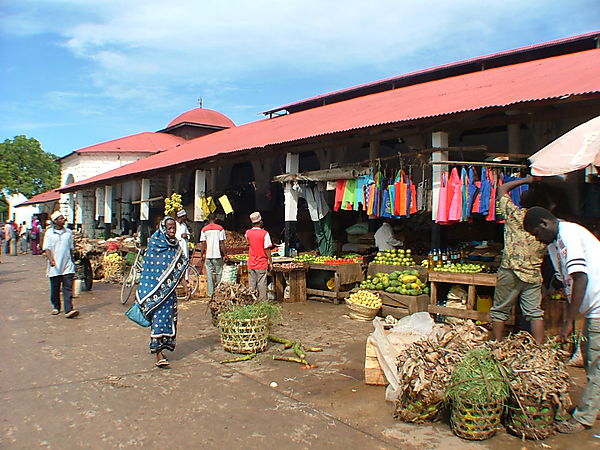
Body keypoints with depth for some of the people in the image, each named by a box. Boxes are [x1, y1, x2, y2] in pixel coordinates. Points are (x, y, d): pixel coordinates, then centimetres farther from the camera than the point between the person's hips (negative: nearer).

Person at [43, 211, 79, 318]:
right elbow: (46, 249, -5)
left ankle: (69, 310, -14)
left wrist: (72, 262, 17)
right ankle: (56, 307, 28)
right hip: (54, 267, -1)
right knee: (55, 289, 9)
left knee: (68, 288, -8)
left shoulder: (68, 232, 9)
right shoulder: (49, 233, 0)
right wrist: (51, 260, -20)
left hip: (67, 265, 1)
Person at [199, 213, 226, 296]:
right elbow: (222, 243, -6)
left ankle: (211, 293, 7)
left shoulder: (204, 229, 2)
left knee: (209, 274, 6)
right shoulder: (220, 228, -3)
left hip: (208, 255, 2)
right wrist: (224, 254, 2)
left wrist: (201, 255, 9)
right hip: (218, 255, -1)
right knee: (219, 274, 9)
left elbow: (203, 244, 0)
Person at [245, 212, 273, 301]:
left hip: (251, 264, 4)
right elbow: (267, 249, -11)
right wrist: (270, 262, -1)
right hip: (262, 264, -4)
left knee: (251, 286, 9)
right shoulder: (264, 233, -11)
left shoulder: (248, 232, 1)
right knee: (262, 285, 1)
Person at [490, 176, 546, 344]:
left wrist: (525, 180, 11)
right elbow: (545, 251, 10)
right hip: (534, 275, 3)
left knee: (500, 311, 8)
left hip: (510, 272, -3)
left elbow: (502, 189, 5)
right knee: (535, 312, 8)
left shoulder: (516, 214, -8)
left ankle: (498, 344, 13)